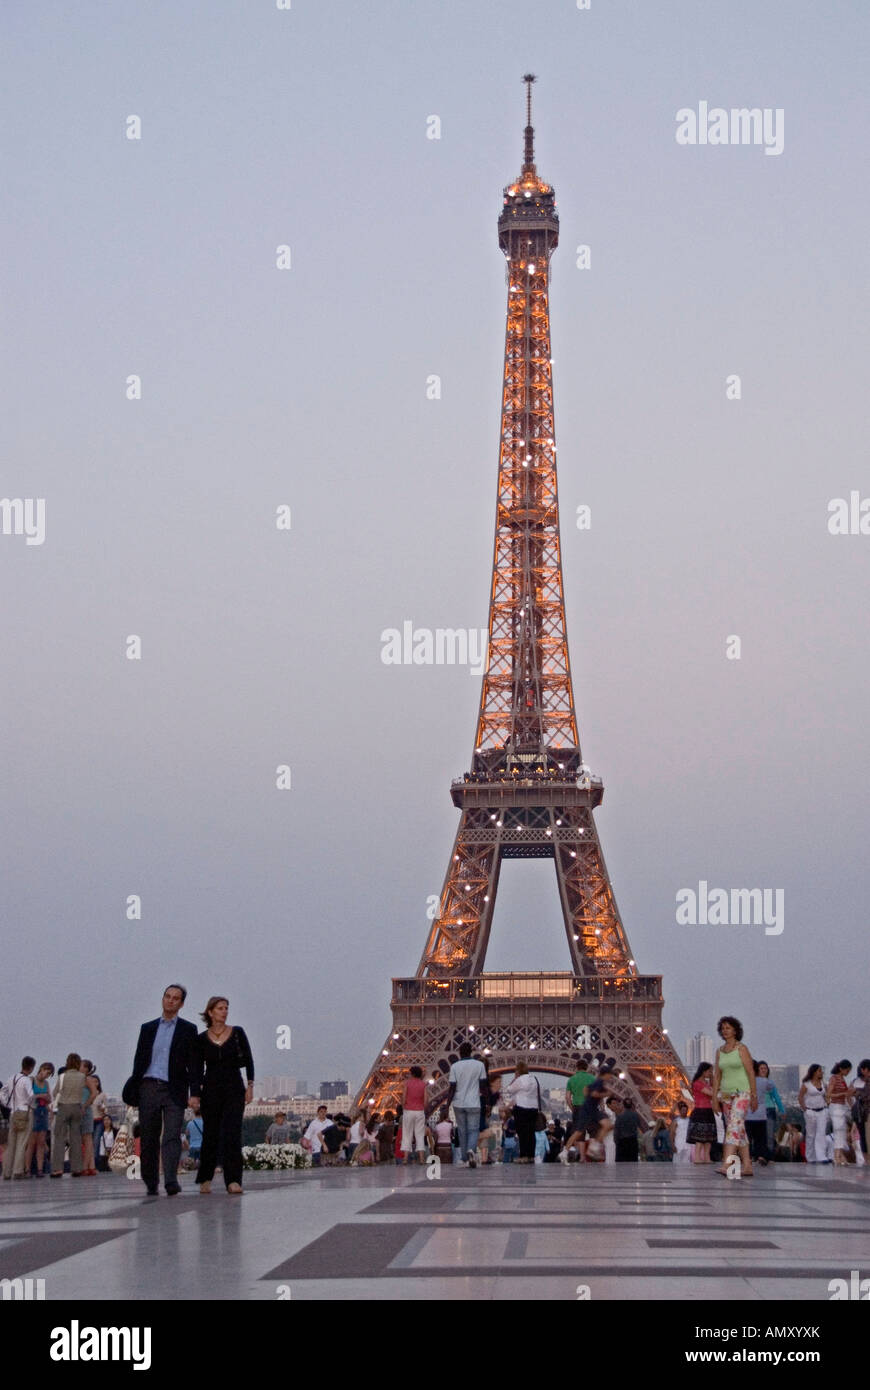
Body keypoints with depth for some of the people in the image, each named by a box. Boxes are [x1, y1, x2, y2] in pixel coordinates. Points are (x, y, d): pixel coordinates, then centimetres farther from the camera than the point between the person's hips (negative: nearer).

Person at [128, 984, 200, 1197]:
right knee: (149, 1139, 5)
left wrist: (195, 1094, -6)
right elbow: (139, 1060, 14)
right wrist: (133, 1091, 7)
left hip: (174, 1091, -3)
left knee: (172, 1137, -14)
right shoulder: (148, 1028, 15)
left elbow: (193, 1064, 3)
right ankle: (151, 1183, 13)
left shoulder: (188, 1030, 7)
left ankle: (171, 1181, -23)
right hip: (149, 1088, 3)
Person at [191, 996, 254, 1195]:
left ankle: (233, 1181, -15)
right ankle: (205, 1179, 20)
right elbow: (197, 1069, 1)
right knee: (210, 1135, 5)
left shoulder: (237, 1033, 4)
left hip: (234, 1090, -1)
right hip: (211, 1091, 1)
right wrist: (195, 1094, -9)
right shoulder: (201, 1039, 3)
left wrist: (250, 1085, -3)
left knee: (232, 1135, -11)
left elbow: (248, 1060, 6)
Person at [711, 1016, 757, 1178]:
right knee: (739, 1130, 9)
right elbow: (717, 1075, 14)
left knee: (734, 1126, -20)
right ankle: (747, 1166, 14)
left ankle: (726, 1165, -32)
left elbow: (751, 1072, -6)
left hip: (742, 1093, -7)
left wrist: (754, 1096, -8)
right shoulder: (719, 1051, 12)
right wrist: (715, 1098, 10)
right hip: (726, 1094, 7)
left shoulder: (741, 1048, -4)